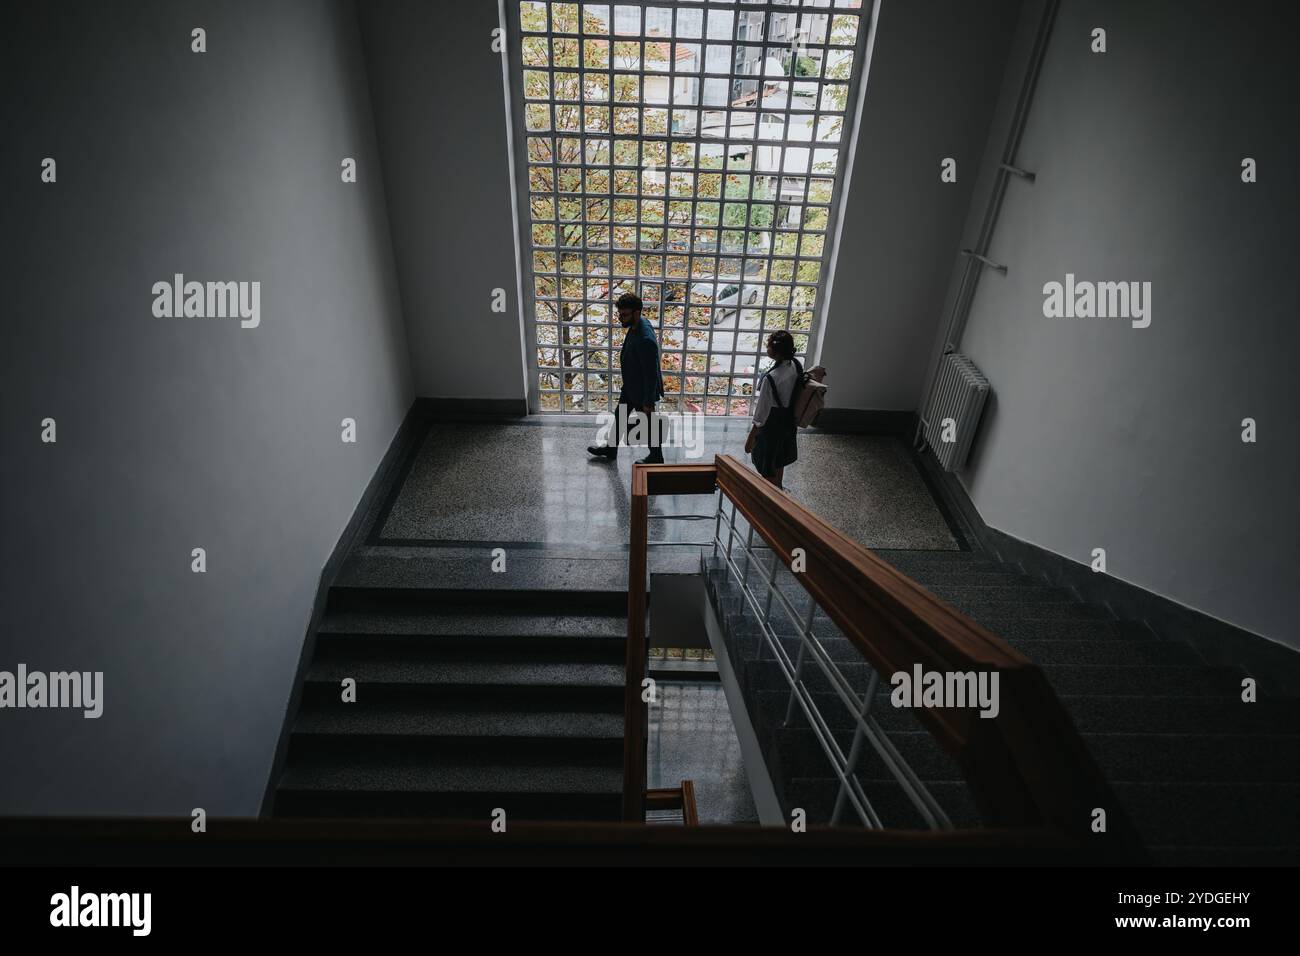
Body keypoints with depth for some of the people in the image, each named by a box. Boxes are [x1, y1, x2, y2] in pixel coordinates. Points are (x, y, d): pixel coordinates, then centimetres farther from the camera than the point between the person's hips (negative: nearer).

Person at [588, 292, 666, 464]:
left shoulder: (645, 339, -36)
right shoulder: (638, 323, -7)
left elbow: (651, 374, -29)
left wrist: (648, 402, -21)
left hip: (642, 389, -9)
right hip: (630, 385, 9)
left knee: (649, 422, 12)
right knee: (620, 416, 22)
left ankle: (656, 457, 34)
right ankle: (611, 450, 42)